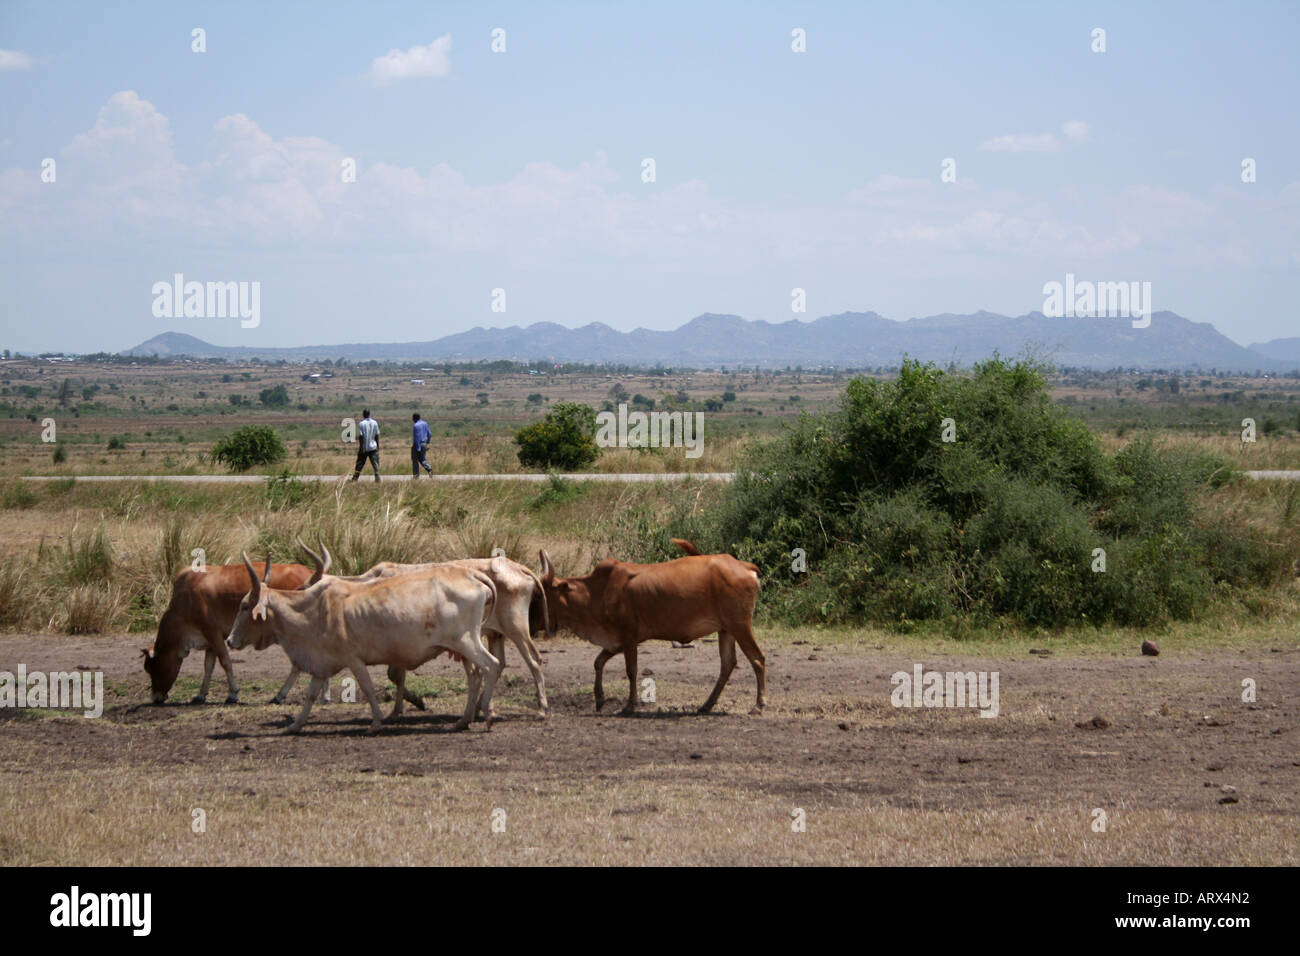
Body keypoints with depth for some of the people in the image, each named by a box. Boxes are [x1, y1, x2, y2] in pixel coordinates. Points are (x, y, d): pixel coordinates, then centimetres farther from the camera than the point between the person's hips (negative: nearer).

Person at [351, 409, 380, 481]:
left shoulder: (361, 424, -8)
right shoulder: (375, 423, 1)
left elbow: (360, 437, -12)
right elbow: (377, 436, 4)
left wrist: (361, 448, -10)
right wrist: (378, 446, 12)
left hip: (364, 448, -2)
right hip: (373, 447, 2)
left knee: (360, 464, 7)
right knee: (375, 463, 2)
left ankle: (355, 478, 11)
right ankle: (377, 477, -11)